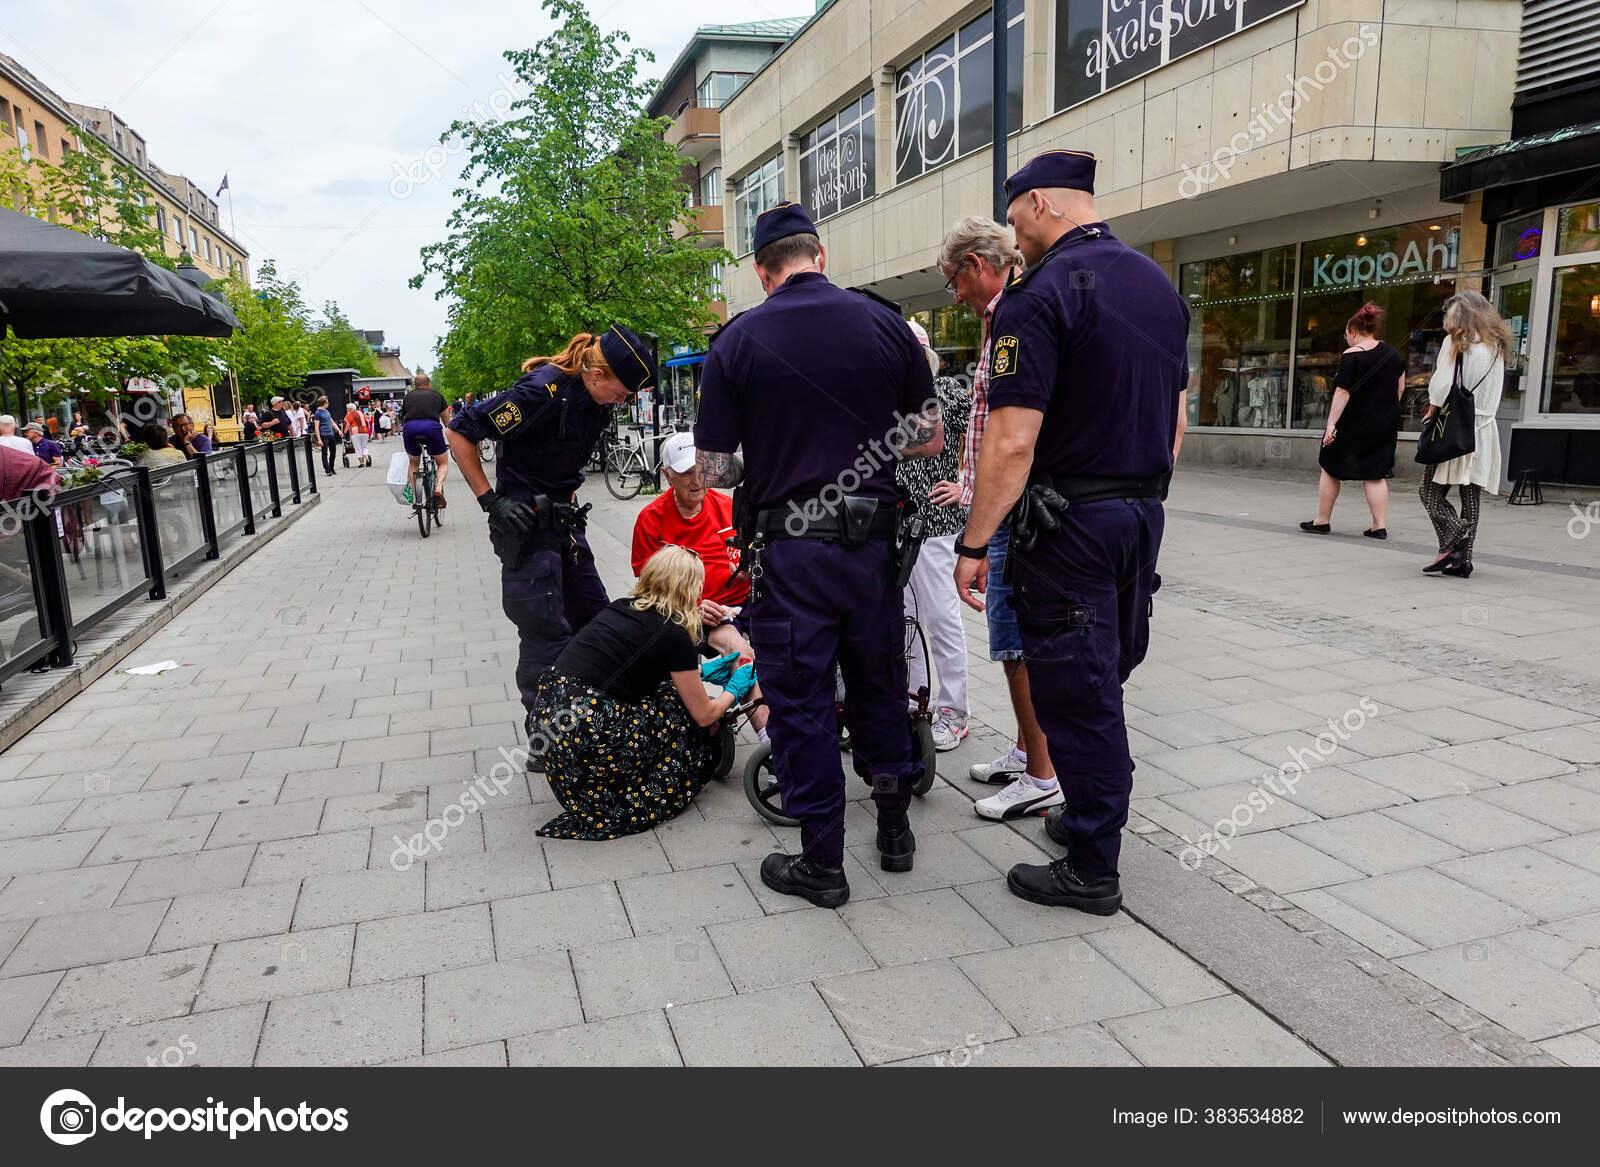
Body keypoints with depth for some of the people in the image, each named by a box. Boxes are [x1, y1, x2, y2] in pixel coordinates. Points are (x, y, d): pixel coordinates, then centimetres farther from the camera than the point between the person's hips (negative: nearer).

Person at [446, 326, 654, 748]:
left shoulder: (594, 399, 2)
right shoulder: (542, 391, -23)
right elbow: (460, 432, -20)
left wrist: (568, 495, 15)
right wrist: (490, 500, -18)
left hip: (563, 519, 9)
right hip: (526, 524, -9)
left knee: (594, 617, 13)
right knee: (547, 634, -6)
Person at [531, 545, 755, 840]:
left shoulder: (619, 607, 14)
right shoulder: (674, 636, -6)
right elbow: (704, 714, 6)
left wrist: (696, 671, 40)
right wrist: (734, 690, 26)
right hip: (588, 742, -7)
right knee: (680, 707, 11)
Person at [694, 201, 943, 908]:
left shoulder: (736, 342, -5)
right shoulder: (886, 324, 1)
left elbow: (713, 471, -5)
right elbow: (930, 439, 6)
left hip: (790, 550, -3)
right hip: (873, 538, 3)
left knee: (800, 698, 8)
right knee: (880, 683, 19)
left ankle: (822, 862, 18)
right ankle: (895, 828, 33)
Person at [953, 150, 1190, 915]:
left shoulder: (1039, 293, -14)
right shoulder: (1159, 284, 11)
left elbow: (1012, 442, -21)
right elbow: (1174, 421, 16)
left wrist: (974, 544, -14)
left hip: (1069, 522, -8)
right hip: (1144, 514, 8)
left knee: (1076, 694, 2)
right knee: (1108, 680, 19)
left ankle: (1092, 871, 13)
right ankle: (1091, 814, 34)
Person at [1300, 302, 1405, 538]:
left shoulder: (1352, 356, -13)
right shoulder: (1393, 354, 8)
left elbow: (1343, 393, -19)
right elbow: (1400, 388, 13)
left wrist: (1331, 424, -20)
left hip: (1354, 425, -6)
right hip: (1385, 425, 6)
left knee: (1331, 469, 8)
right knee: (1376, 474, 9)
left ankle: (1322, 521, 14)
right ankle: (1380, 526, 4)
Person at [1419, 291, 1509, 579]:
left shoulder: (1457, 341, -3)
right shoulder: (1497, 345, 15)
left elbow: (1442, 385, -9)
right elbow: (1495, 392, 13)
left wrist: (1431, 412, 3)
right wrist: (1483, 412, 16)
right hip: (1483, 427, 6)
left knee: (1432, 492, -2)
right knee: (1471, 496, 5)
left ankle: (1451, 545, -18)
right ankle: (1463, 558, 4)